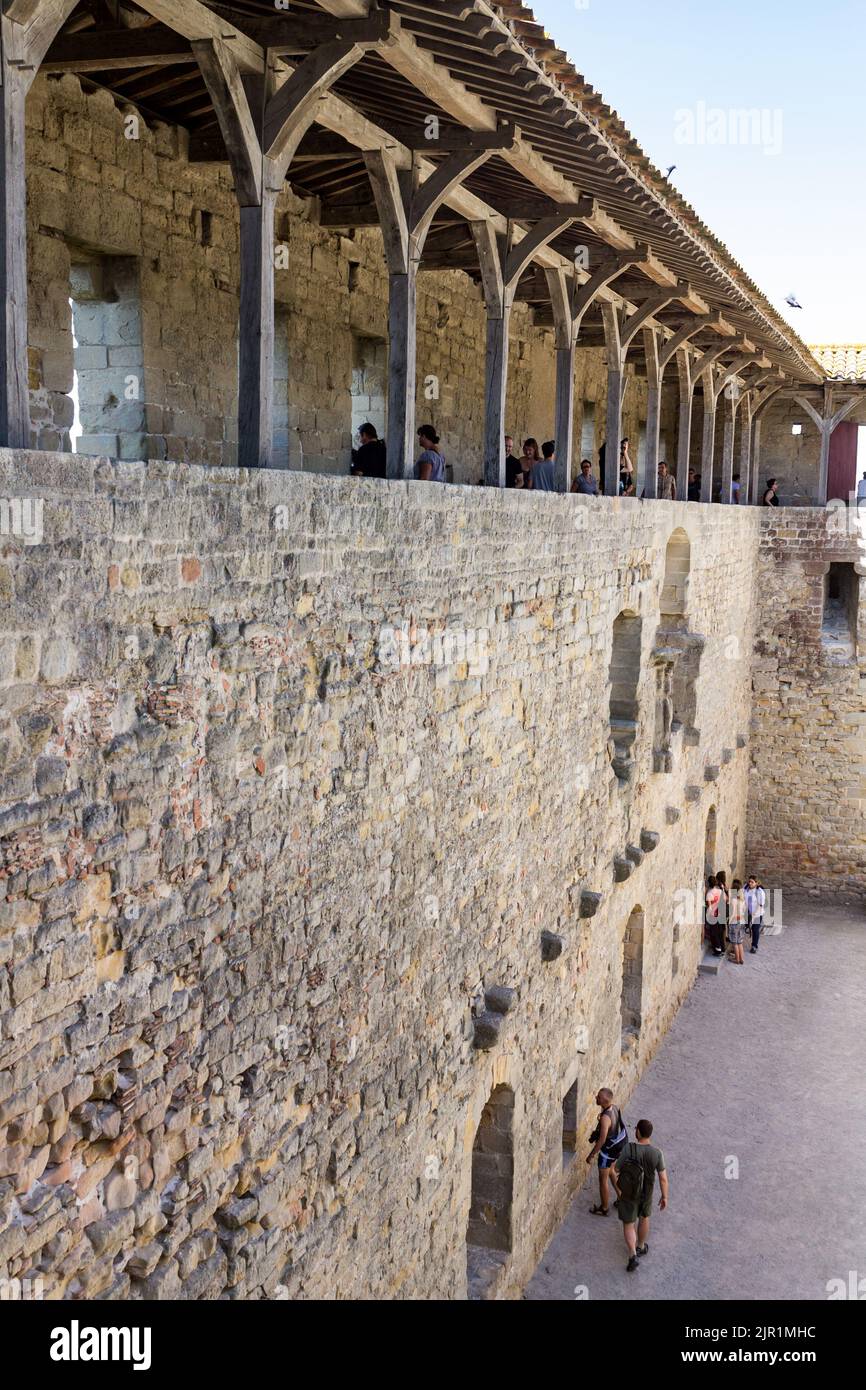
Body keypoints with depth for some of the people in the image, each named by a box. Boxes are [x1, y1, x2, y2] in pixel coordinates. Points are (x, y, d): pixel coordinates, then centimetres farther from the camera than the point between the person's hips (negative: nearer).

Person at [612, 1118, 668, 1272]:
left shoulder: (628, 1149, -28)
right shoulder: (657, 1153, -23)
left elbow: (615, 1172, -20)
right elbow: (663, 1179, -16)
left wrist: (618, 1189, -2)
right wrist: (665, 1197, 1)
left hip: (627, 1193, -2)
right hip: (646, 1193, 2)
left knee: (628, 1224, 17)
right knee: (644, 1217, 30)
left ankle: (633, 1255, 6)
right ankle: (641, 1247, 47)